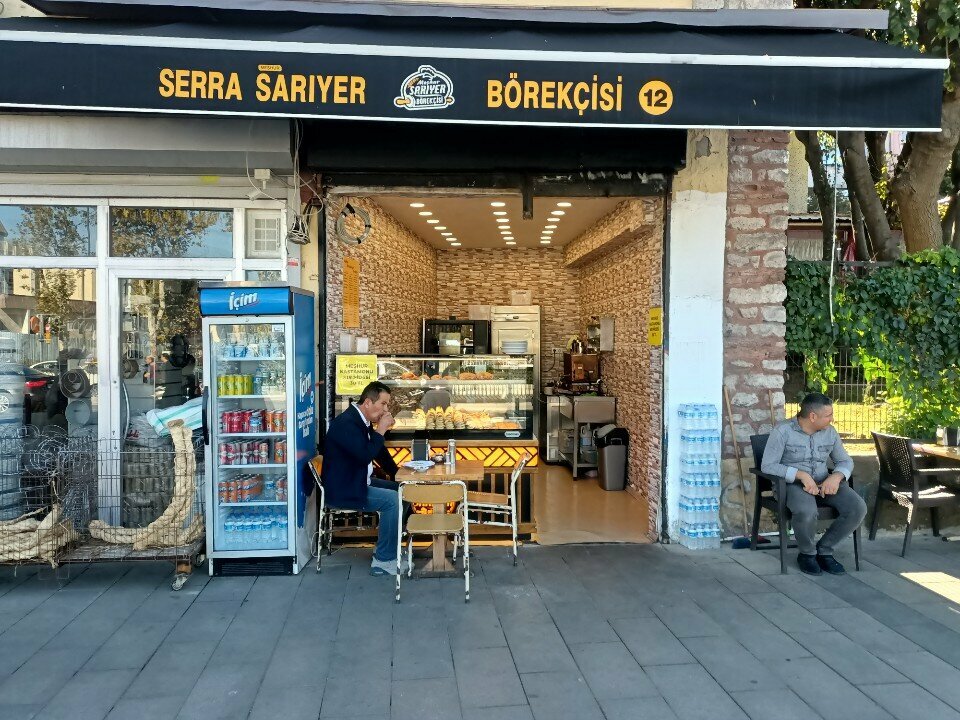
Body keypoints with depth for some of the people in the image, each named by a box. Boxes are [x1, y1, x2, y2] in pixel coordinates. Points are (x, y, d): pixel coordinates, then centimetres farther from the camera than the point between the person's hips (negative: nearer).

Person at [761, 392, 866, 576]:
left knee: (858, 508, -21)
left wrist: (836, 476, -10)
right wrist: (801, 474, -25)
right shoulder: (783, 431, -10)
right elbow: (767, 465, -15)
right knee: (806, 512, -38)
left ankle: (824, 549, -1)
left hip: (825, 483, 6)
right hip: (793, 483, -5)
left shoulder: (830, 432, 7)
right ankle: (807, 553, -5)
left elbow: (845, 461, 14)